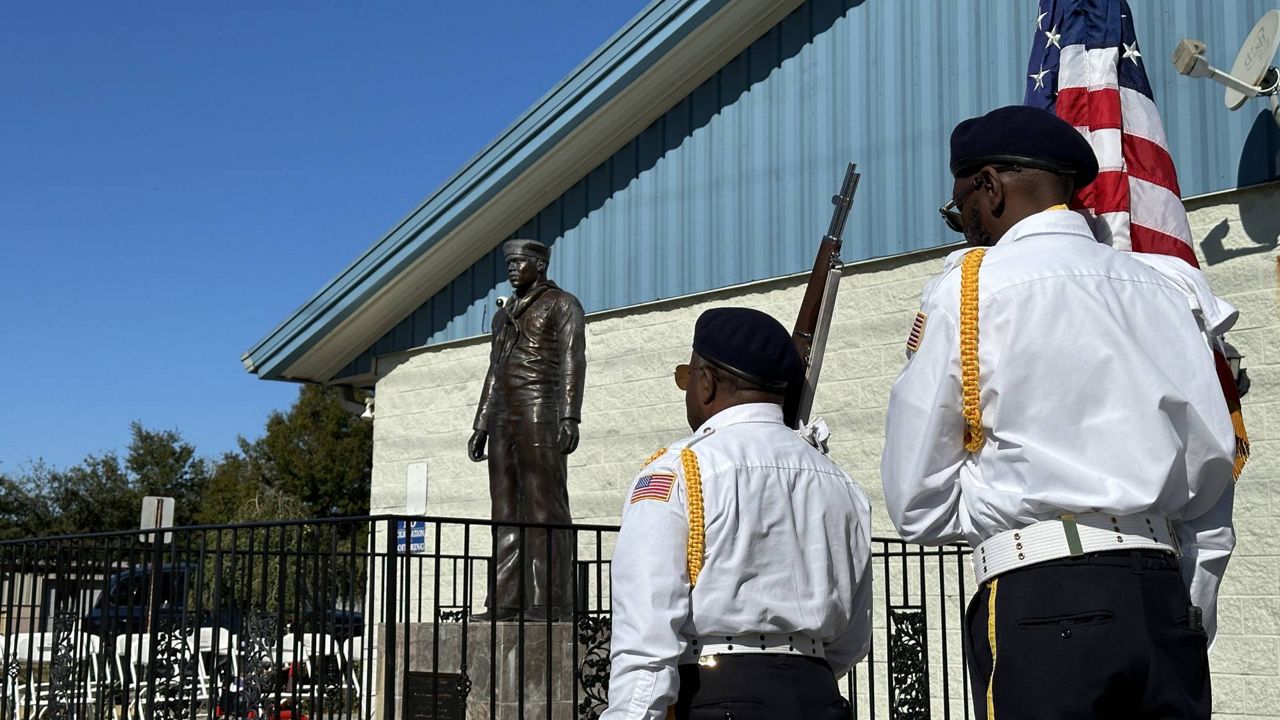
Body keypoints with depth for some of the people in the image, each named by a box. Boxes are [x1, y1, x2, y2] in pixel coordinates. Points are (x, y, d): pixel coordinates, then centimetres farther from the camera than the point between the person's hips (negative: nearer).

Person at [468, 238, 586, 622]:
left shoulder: (562, 304, 2)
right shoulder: (505, 314, 25)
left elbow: (573, 361, -8)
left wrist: (569, 417, -19)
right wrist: (481, 425, 16)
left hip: (540, 415, -8)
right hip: (504, 419, 8)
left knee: (544, 506, -11)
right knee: (506, 511, 3)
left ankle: (549, 601, -13)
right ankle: (504, 601, 3)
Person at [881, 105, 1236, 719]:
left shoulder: (968, 284, 0)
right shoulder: (1158, 288, 13)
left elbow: (916, 500, -2)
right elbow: (1212, 458, 11)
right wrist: (1190, 609, 17)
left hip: (1039, 599, -5)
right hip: (1165, 599, 5)